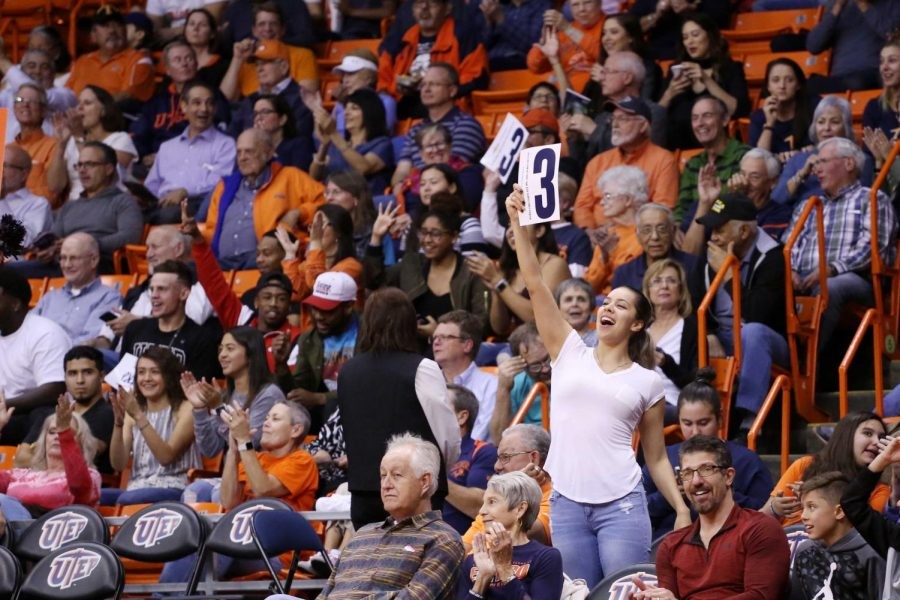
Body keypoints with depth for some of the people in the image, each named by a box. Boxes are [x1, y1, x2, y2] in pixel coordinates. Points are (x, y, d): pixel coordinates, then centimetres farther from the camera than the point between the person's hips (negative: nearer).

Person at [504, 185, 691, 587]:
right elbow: (534, 283, 3)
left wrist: (682, 510, 3)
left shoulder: (647, 382, 8)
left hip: (622, 505, -2)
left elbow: (656, 457, 12)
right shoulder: (570, 352, 10)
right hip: (567, 504, 2)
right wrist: (517, 222, -6)